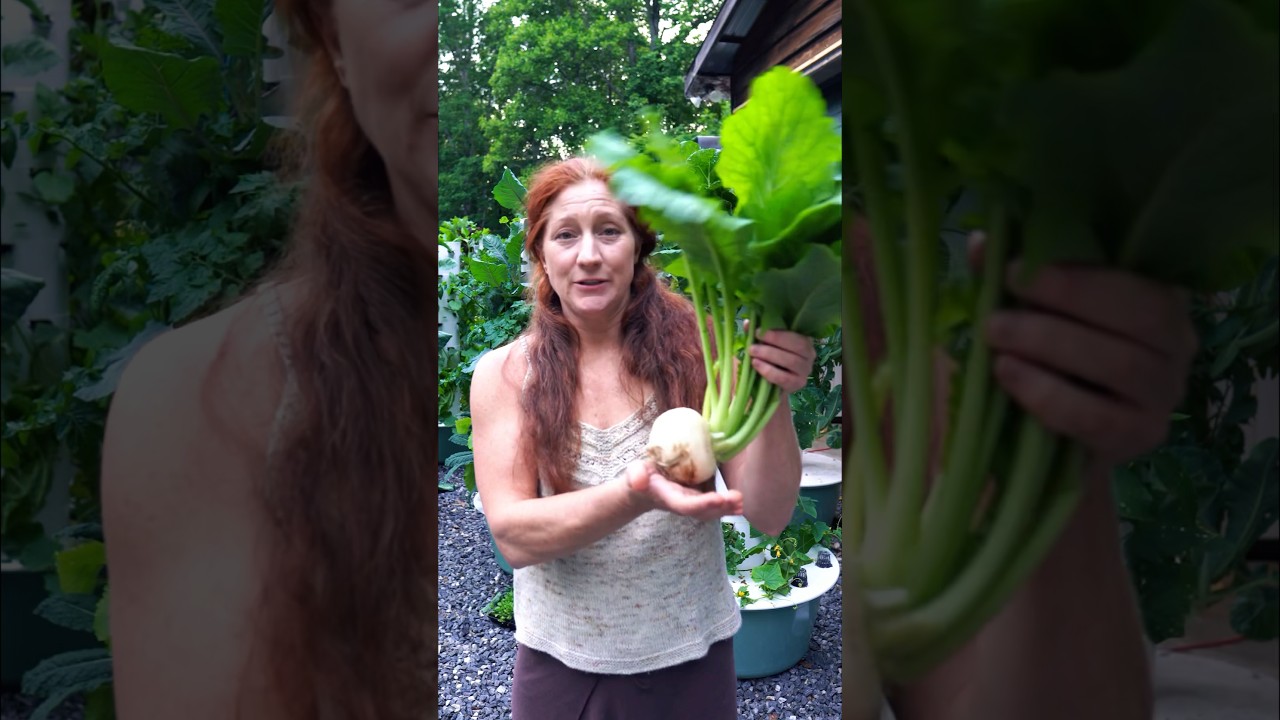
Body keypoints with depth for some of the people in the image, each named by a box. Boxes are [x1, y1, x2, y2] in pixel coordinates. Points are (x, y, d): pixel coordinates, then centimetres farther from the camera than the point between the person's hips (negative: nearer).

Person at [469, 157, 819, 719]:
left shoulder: (697, 350, -14)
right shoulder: (503, 375, -11)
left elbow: (769, 516, -13)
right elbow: (513, 536, -17)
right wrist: (637, 492, -33)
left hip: (691, 658, 0)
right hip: (561, 665, 0)